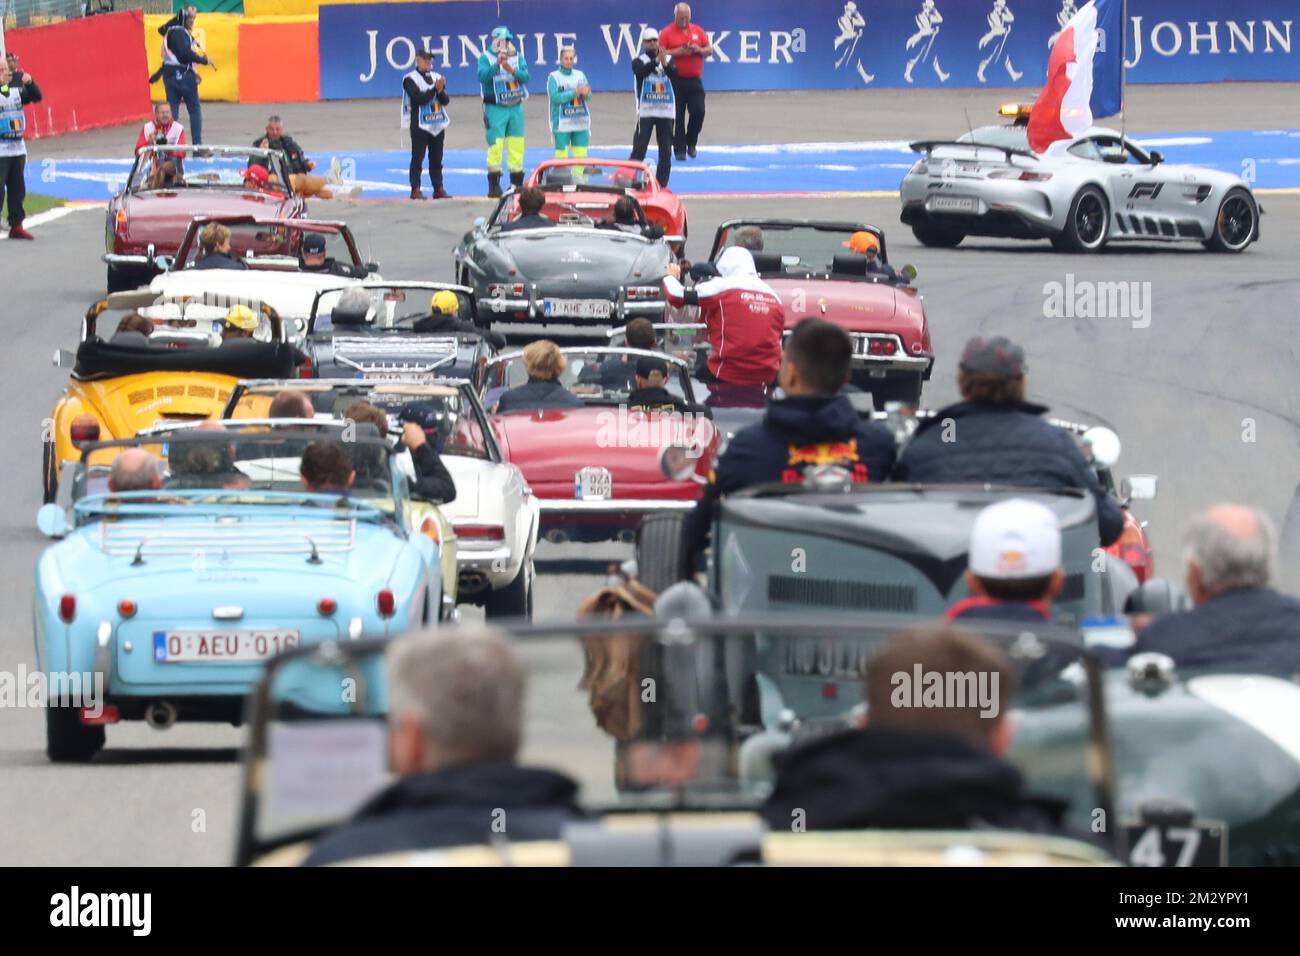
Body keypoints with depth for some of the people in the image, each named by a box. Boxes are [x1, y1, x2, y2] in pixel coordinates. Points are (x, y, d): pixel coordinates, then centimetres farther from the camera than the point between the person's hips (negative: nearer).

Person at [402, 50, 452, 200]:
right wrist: (435, 89, -19)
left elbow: (446, 100, 5)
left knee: (436, 159, 8)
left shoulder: (437, 77, 13)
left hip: (437, 125, 5)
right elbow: (418, 98, -17)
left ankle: (439, 189, 11)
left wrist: (441, 91, -15)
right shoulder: (410, 79, -4)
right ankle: (415, 189, -6)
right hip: (419, 124, -5)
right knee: (418, 158, -6)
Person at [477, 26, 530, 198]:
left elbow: (525, 76, -4)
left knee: (517, 145, 6)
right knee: (495, 146, -11)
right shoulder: (486, 57, -1)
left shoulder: (517, 57, 9)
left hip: (516, 107, 4)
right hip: (495, 108, -4)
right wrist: (497, 64, -28)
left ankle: (517, 183, 15)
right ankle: (494, 185, -9)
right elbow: (483, 77, -17)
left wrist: (511, 69, -20)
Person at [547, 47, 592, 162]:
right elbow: (555, 97, -13)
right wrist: (574, 93, -21)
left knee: (581, 153, 2)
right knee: (562, 154, -7)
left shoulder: (580, 75, 12)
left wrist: (585, 93, -22)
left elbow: (588, 96, 3)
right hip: (562, 122, -4)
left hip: (581, 122, 4)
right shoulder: (554, 77, 0)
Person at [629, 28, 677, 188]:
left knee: (666, 151, 6)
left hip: (666, 112, 3)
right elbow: (641, 72, -21)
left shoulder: (669, 59, 7)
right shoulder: (639, 61, 0)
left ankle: (662, 184, 13)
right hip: (646, 111, -3)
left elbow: (675, 75, -11)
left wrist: (666, 64, -31)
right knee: (639, 149, -8)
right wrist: (656, 61, -35)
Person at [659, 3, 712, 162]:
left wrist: (699, 50, -8)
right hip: (676, 81, -3)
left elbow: (709, 50, 14)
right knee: (678, 117, -2)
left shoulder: (698, 31, 11)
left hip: (695, 80, 3)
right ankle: (680, 149, 5)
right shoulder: (667, 33, -1)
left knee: (698, 112, -5)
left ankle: (691, 143, 16)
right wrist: (678, 52, -19)